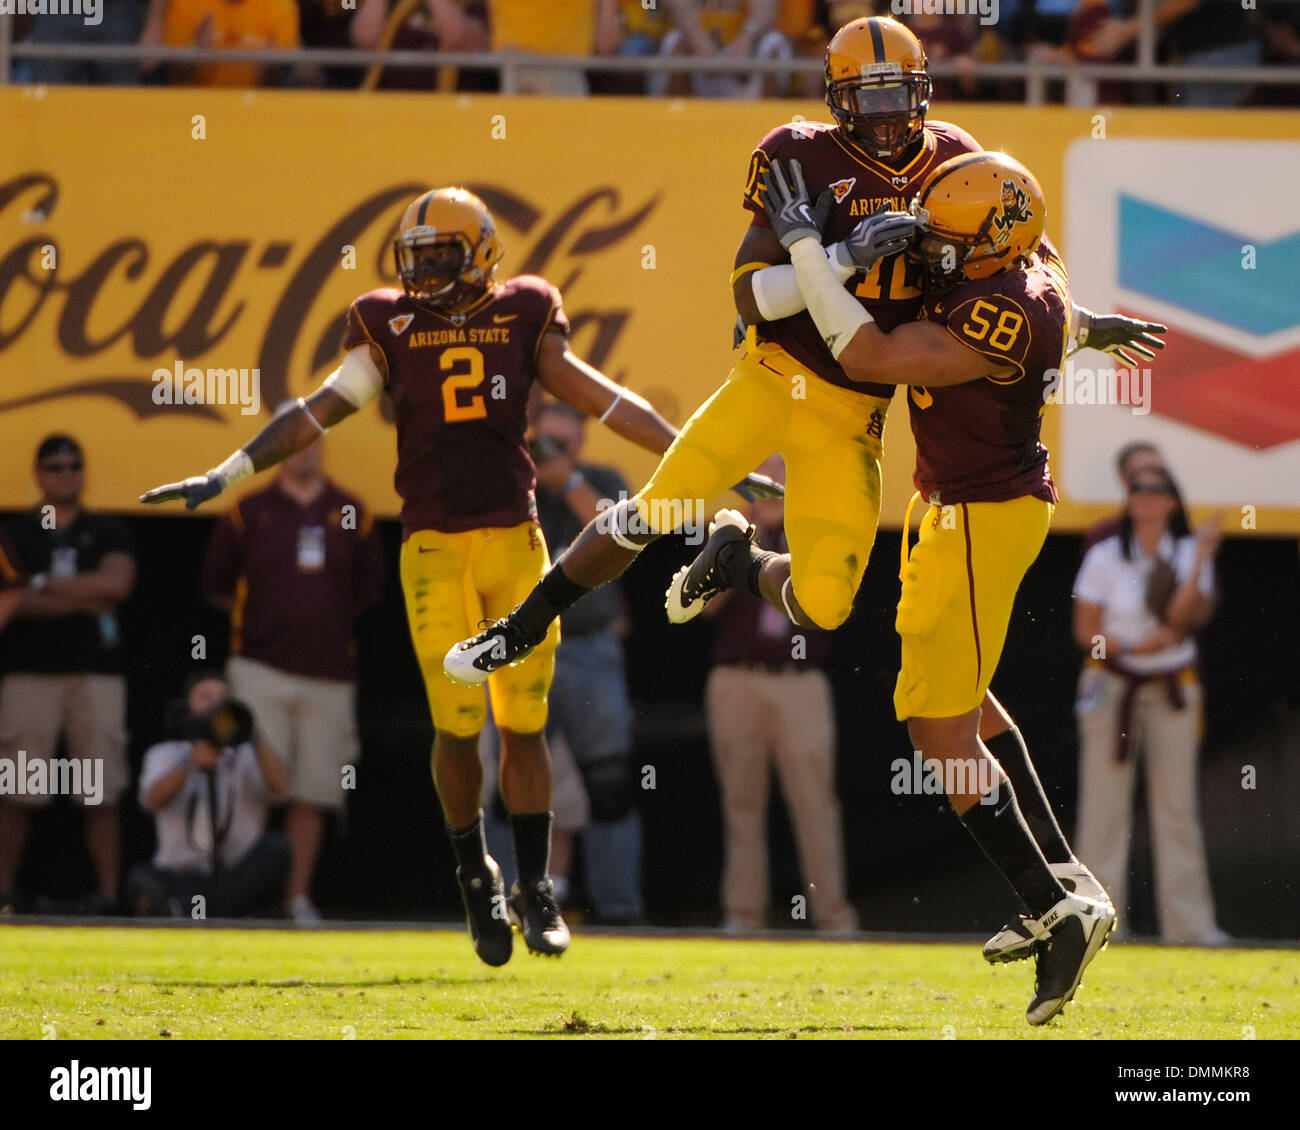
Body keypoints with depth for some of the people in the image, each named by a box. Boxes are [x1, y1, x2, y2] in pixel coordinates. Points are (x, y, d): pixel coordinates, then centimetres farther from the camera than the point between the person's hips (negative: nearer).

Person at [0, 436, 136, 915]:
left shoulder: (109, 533, 12)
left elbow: (117, 584, -6)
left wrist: (44, 584, -5)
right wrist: (84, 600, -8)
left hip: (97, 672, 1)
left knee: (101, 795, -3)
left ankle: (107, 893, -3)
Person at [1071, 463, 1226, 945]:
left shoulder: (1187, 555, 3)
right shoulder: (1106, 557, 0)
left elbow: (1183, 616, -13)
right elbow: (1086, 630, -2)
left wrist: (1200, 561, -23)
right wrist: (1134, 646, -17)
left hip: (1171, 688, 1)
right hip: (1112, 684, -1)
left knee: (1177, 805, -1)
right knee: (1104, 804, -4)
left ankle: (1188, 919, -1)